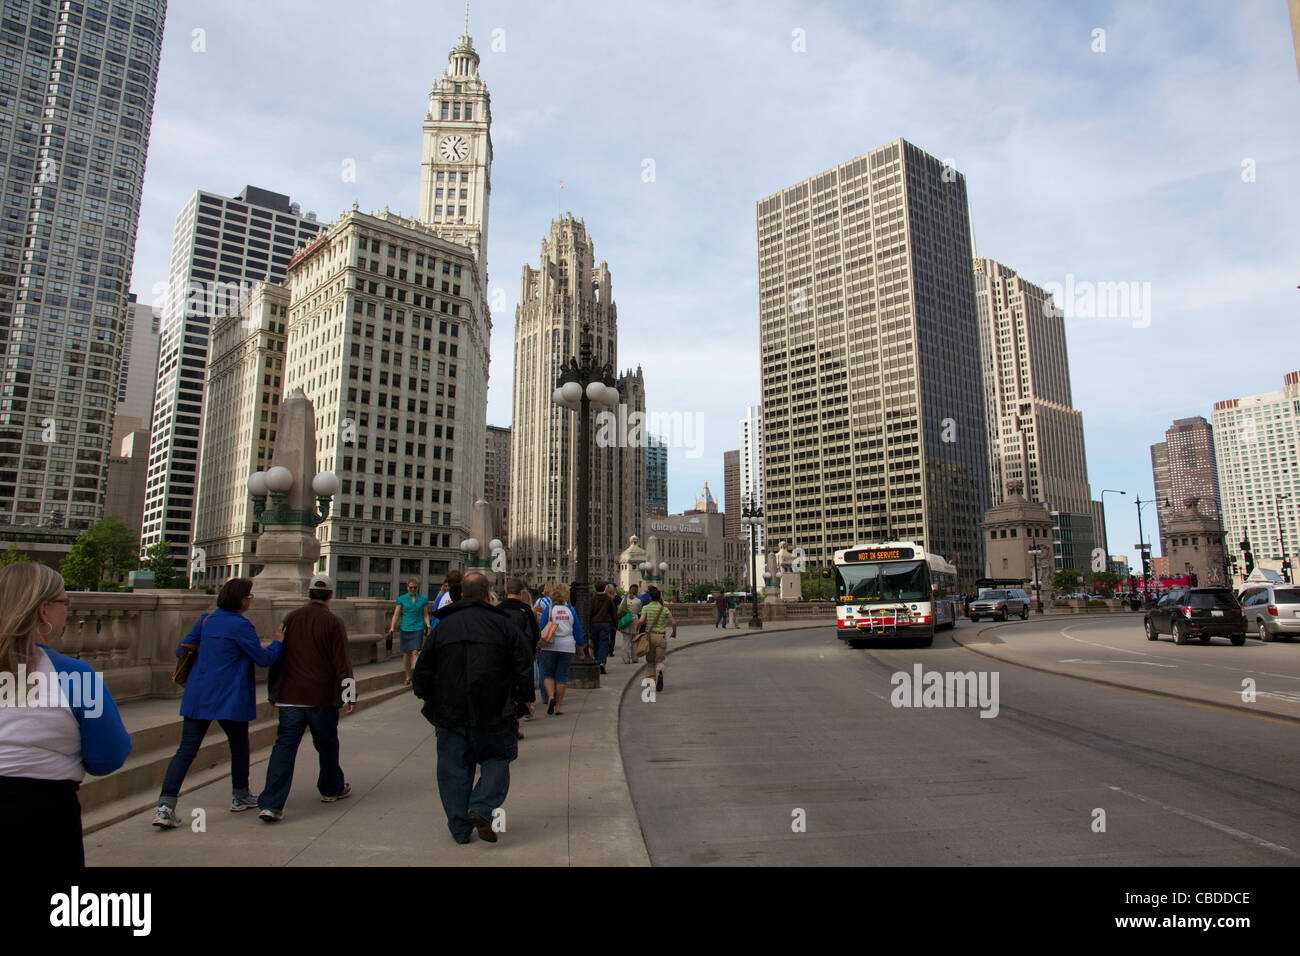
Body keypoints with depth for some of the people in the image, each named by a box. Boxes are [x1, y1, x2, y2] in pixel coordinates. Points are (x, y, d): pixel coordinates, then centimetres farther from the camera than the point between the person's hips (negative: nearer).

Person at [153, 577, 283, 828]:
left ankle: (165, 807, -6)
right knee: (239, 747, 14)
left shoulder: (206, 619, 7)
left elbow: (181, 649, 15)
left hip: (197, 696, 6)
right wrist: (278, 643, 6)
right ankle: (240, 797, 29)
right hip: (229, 699, -6)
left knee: (186, 750, 4)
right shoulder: (240, 625, -14)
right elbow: (263, 659, -11)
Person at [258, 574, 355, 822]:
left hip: (290, 696, 3)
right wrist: (350, 696, -3)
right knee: (327, 744, 15)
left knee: (284, 746, 1)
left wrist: (273, 694, 21)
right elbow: (342, 663, -9)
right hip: (322, 696, -3)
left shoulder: (291, 619, 7)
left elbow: (277, 657, 12)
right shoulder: (333, 623, -6)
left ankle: (271, 804, -8)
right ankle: (332, 788, 32)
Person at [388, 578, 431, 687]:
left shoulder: (423, 599, 6)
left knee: (415, 652, -14)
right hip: (405, 628, 1)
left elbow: (425, 615, 11)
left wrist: (428, 625, -3)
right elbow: (396, 614, 3)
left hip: (418, 629, -1)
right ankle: (407, 677, 18)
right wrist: (392, 627, -8)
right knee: (406, 653, 6)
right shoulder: (402, 599, 5)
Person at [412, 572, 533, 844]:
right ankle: (482, 808, -5)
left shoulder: (443, 625, 5)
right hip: (493, 714, -2)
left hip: (449, 712, 2)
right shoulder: (505, 624, -2)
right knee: (496, 759, 14)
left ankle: (460, 828, 16)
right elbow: (523, 670, -3)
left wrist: (427, 699, 22)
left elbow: (423, 670, 9)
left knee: (453, 769, 12)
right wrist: (521, 704, 6)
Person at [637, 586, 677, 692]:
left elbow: (641, 621, -16)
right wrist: (674, 633, 19)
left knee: (650, 661, 16)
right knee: (659, 661, 7)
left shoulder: (646, 608, -2)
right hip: (661, 637, 0)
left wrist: (637, 627, 4)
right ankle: (659, 672, -25)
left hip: (649, 635, 0)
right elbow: (674, 623, 0)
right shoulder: (664, 609, 1)